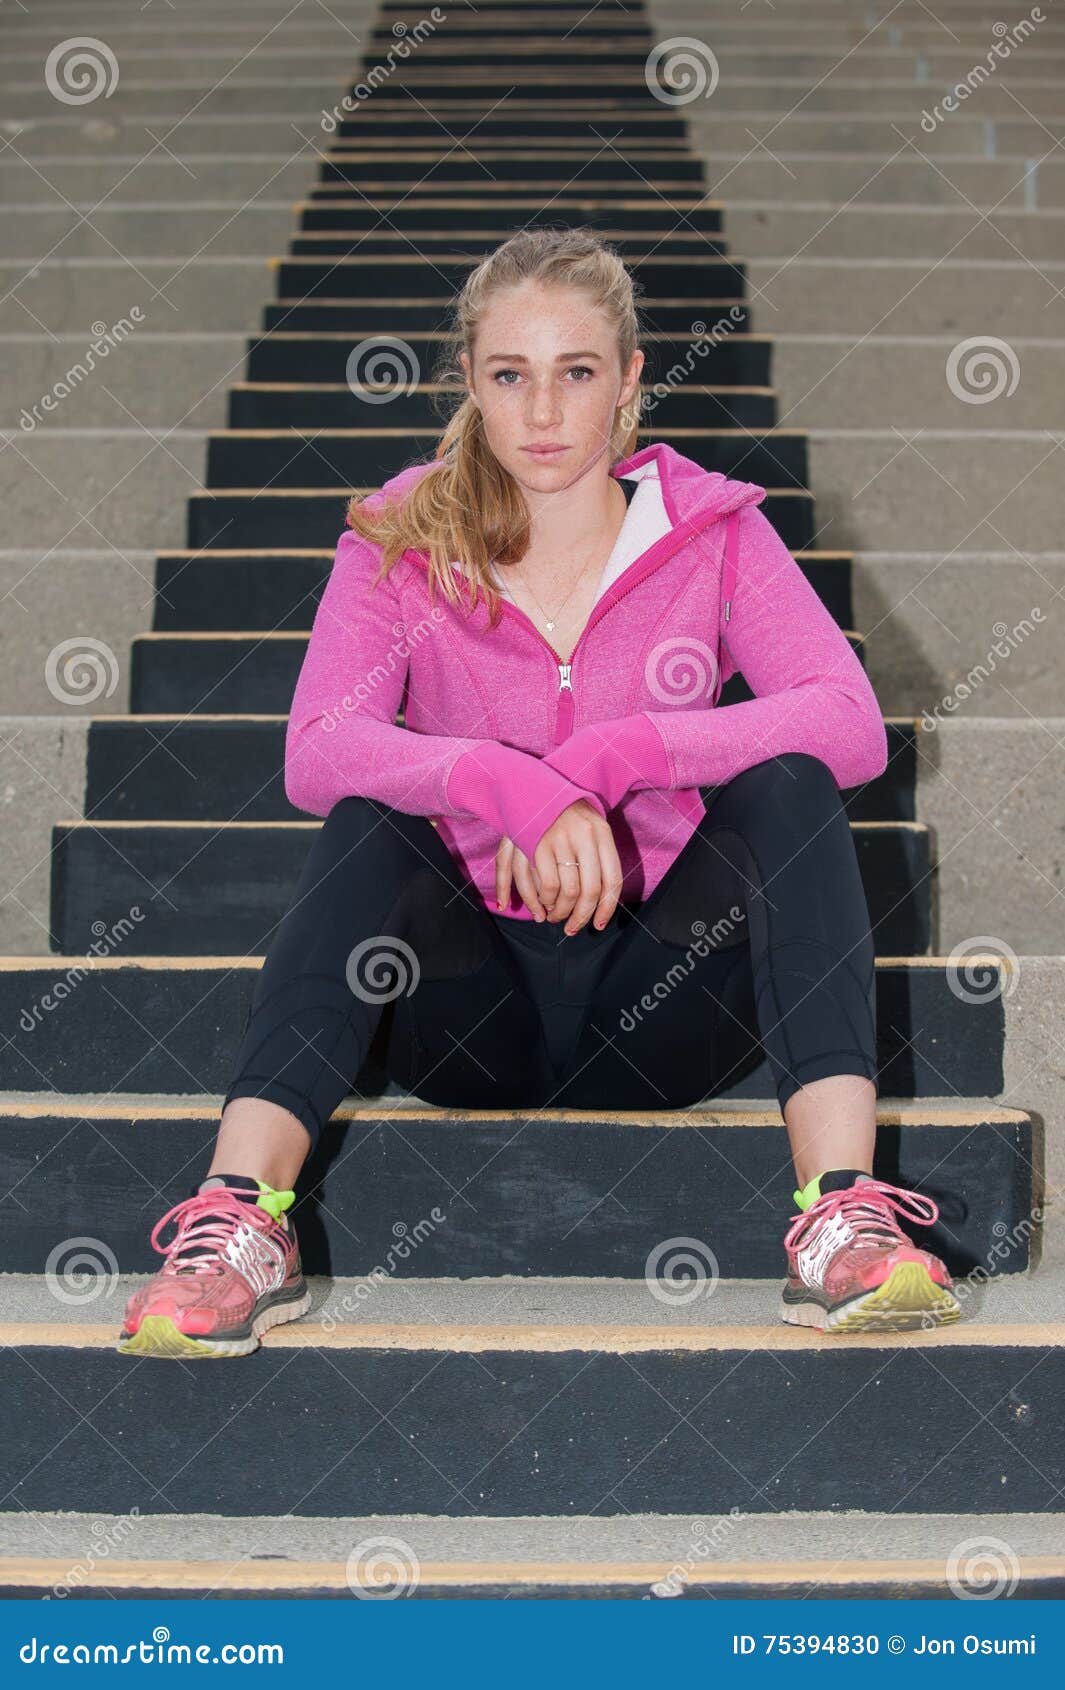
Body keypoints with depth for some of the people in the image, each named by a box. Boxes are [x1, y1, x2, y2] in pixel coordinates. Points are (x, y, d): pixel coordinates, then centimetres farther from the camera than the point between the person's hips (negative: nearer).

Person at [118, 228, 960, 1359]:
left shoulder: (712, 530, 1)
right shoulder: (400, 540, 0)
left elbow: (852, 725, -15)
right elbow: (314, 755, -16)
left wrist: (606, 757, -25)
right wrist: (510, 783, -35)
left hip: (657, 1008, 0)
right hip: (469, 1014, 0)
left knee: (787, 786, -23)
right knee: (371, 819, -26)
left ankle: (843, 1214, -36)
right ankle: (242, 1222, -36)